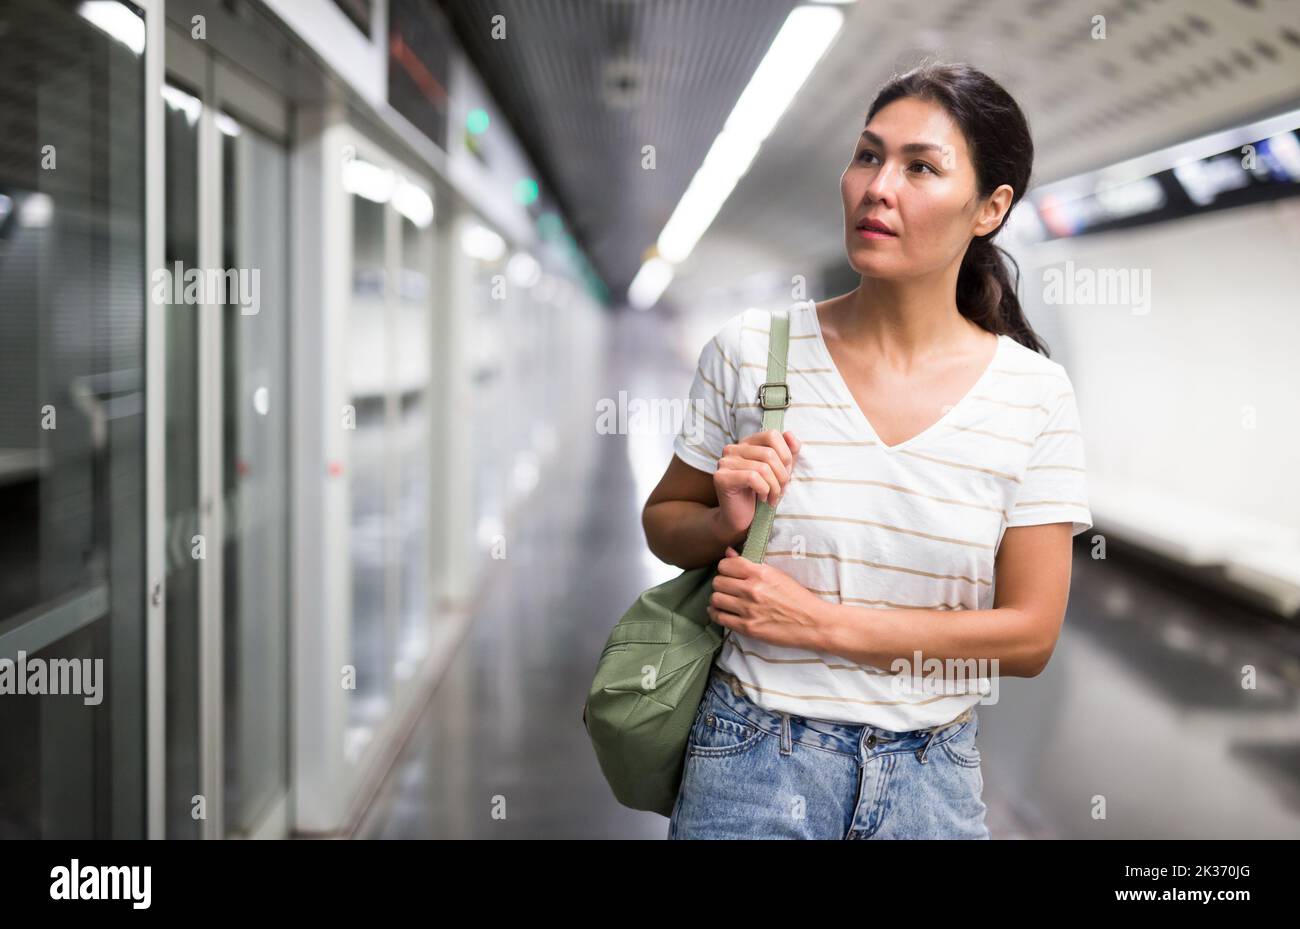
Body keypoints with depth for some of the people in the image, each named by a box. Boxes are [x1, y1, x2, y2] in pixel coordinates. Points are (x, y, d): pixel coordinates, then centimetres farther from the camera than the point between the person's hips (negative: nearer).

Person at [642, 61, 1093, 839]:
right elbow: (663, 525, 7)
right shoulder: (751, 351, -7)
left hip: (934, 772, 1)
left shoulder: (1035, 394, -7)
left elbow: (1030, 635, -7)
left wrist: (820, 621, -14)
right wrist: (724, 524, -16)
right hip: (758, 752, 0)